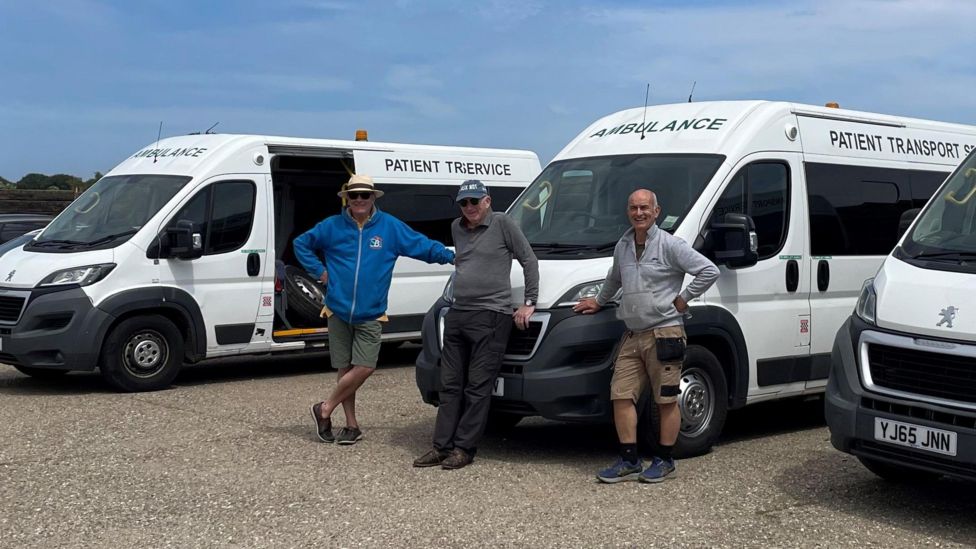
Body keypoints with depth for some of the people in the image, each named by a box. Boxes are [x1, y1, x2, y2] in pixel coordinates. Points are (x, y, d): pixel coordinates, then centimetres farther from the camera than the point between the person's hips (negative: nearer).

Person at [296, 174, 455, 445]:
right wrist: (319, 271, 4)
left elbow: (422, 245, 3)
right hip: (338, 312, 1)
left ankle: (325, 409, 8)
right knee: (345, 369, 5)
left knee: (364, 368, -11)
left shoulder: (390, 227, 0)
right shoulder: (332, 226, 2)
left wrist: (451, 257, -8)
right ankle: (351, 425, 17)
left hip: (370, 315, 0)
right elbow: (301, 244, 13)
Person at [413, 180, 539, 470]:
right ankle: (442, 446, 12)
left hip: (491, 316, -7)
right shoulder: (457, 228, 15)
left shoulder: (502, 223, -4)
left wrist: (529, 302, -6)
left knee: (477, 388, -4)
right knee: (450, 386, 7)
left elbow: (529, 261, -3)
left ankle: (464, 448, 1)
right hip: (457, 315, 7)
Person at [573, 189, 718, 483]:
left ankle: (665, 460, 14)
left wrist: (683, 299, -10)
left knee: (667, 400, 2)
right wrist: (598, 301, 38)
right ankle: (629, 461, 10)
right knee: (621, 396, 2)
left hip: (664, 333, -6)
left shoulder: (670, 245, -8)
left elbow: (709, 271, -11)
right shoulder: (623, 246, 13)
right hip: (632, 335, 7)